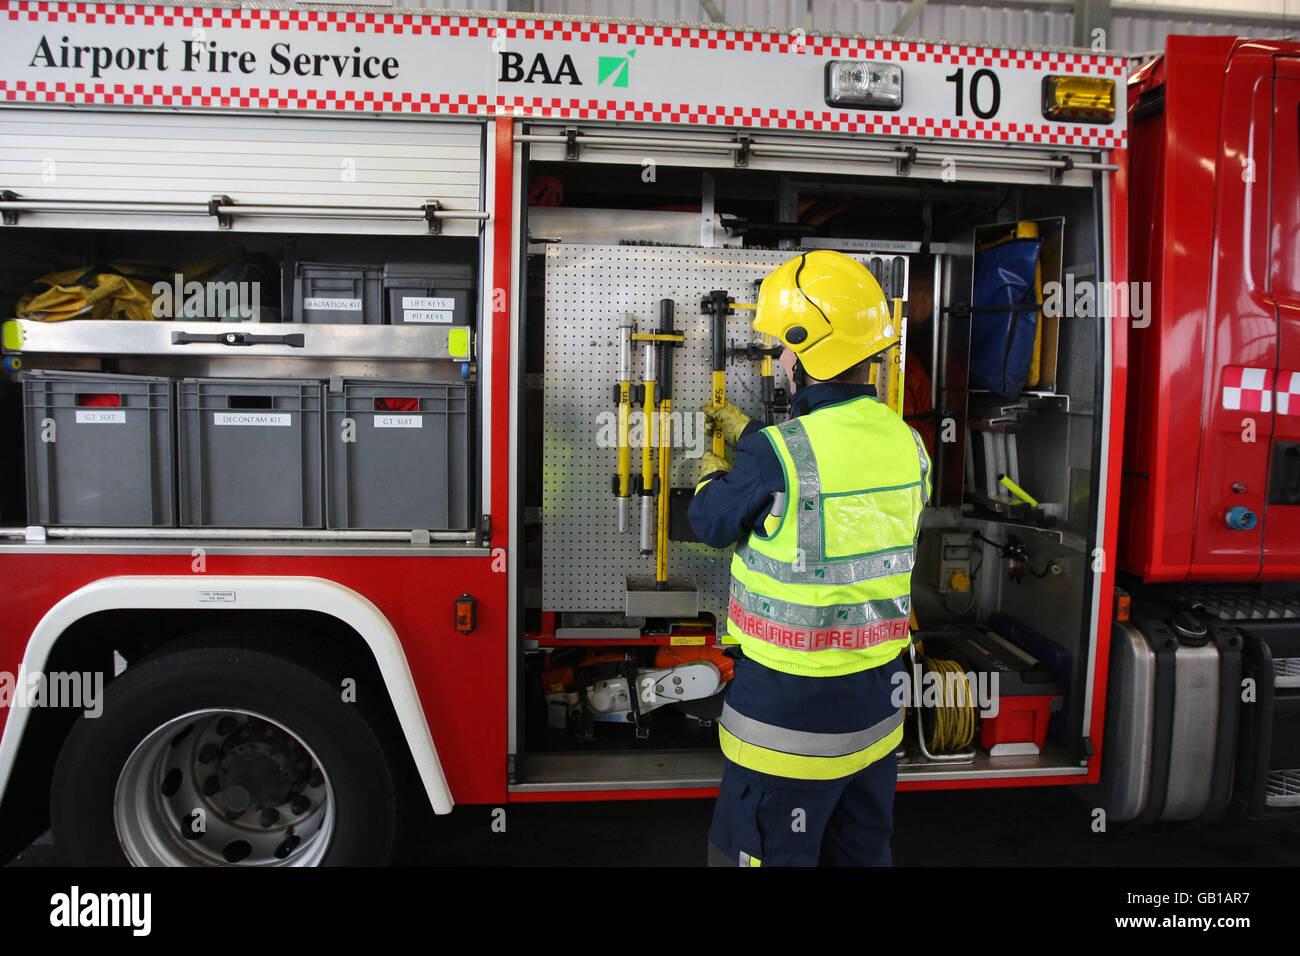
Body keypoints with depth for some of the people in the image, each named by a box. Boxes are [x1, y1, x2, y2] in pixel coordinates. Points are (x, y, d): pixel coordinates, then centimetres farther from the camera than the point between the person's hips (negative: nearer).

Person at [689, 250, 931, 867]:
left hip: (790, 700, -7)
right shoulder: (905, 444, -1)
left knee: (767, 853, 11)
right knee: (860, 850, 23)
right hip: (877, 696, 7)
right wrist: (750, 435, 25)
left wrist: (714, 474, 16)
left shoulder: (774, 456, -23)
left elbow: (712, 524, -5)